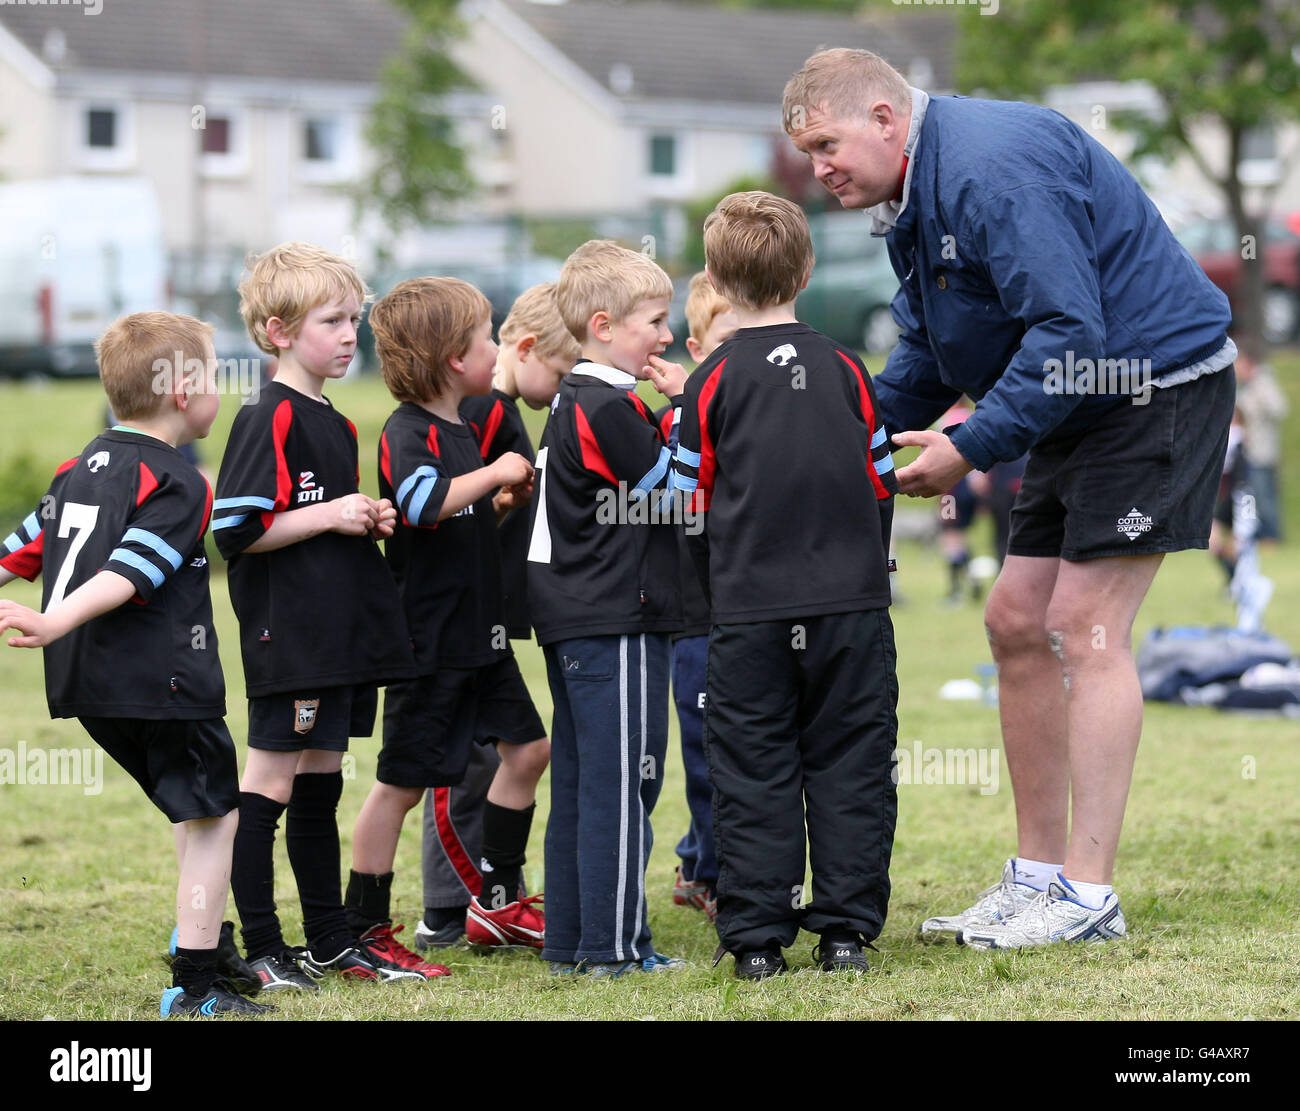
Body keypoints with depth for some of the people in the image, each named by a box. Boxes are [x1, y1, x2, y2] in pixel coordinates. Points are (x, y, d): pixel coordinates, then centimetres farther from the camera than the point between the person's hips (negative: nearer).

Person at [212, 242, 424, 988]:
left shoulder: (335, 423, 17)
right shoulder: (270, 420, -12)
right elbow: (236, 531, -19)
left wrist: (368, 522, 10)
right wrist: (331, 516, -17)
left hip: (342, 634, 9)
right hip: (288, 637, -9)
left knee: (321, 784, 15)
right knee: (270, 783, -4)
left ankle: (331, 941, 21)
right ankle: (258, 948, -1)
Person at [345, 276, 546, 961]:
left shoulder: (460, 429, 14)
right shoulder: (409, 432, -17)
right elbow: (425, 503, -37)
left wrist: (504, 502, 9)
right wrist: (494, 472, -25)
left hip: (479, 633, 9)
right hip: (429, 641, -9)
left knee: (526, 749, 12)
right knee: (402, 781, -2)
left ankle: (496, 902, 23)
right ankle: (364, 927, 6)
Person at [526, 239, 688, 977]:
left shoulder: (576, 402, 15)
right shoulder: (608, 408, -16)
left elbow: (649, 485, 16)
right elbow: (673, 489, -13)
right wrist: (686, 410, -6)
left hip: (576, 620, 10)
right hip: (615, 621, -10)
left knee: (580, 780, 12)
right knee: (622, 781, -6)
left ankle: (570, 941, 17)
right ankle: (614, 945, -3)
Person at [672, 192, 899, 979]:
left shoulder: (712, 383, -3)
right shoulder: (846, 370, 3)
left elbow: (692, 509, 0)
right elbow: (882, 485, 8)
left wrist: (716, 591, 14)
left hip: (750, 614, -1)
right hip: (850, 605, 2)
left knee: (754, 771, 4)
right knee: (849, 765, 7)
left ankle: (758, 939, 4)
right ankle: (847, 929, 6)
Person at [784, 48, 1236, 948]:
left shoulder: (990, 168, -23)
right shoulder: (910, 202, 11)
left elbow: (1068, 330, -28)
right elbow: (925, 355, 20)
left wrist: (970, 448, -24)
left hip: (1159, 387, -10)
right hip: (1079, 406, 10)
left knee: (1083, 625, -13)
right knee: (1017, 622, 7)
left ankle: (1088, 898, -11)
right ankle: (1039, 875, 13)